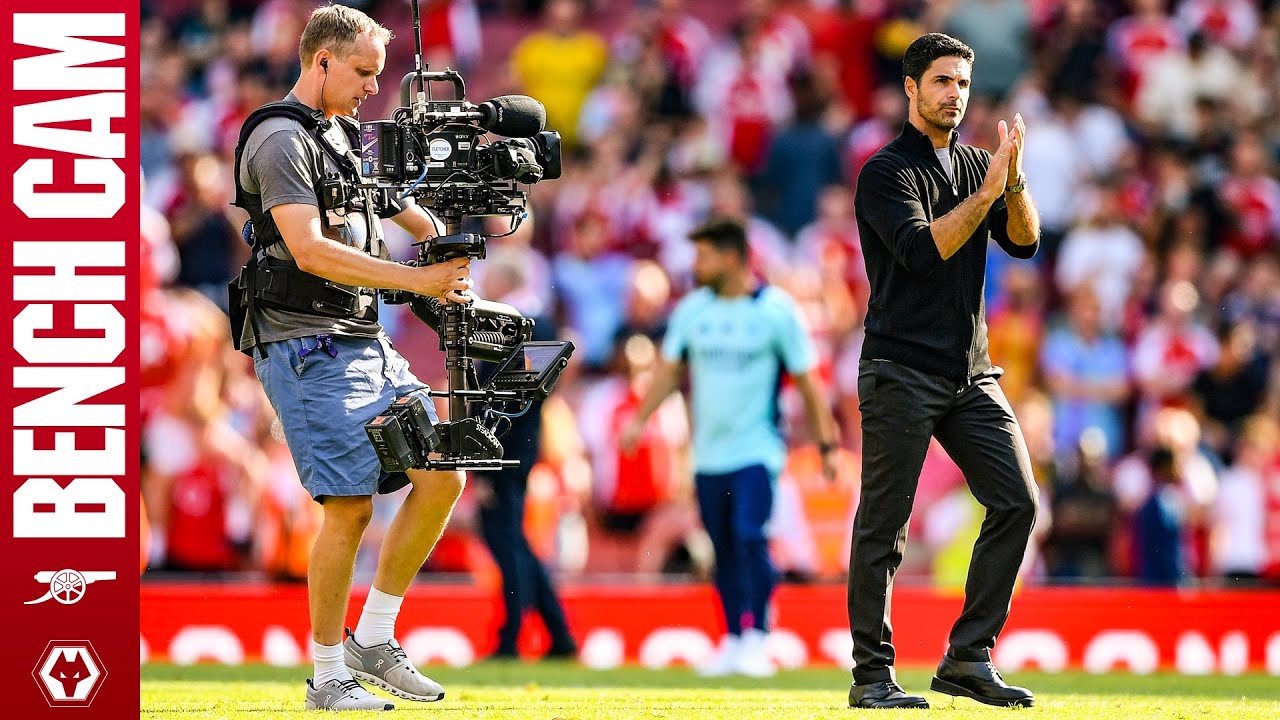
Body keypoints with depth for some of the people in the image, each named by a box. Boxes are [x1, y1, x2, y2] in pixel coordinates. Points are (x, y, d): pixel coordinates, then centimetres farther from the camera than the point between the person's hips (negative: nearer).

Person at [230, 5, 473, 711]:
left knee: (441, 475, 2)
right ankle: (329, 678, -2)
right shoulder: (281, 141, -11)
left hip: (366, 343, 9)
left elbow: (391, 204, 31)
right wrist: (417, 280, -24)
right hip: (309, 348, -9)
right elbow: (310, 250, -22)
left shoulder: (341, 135, 19)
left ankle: (374, 640, 10)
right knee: (350, 507, -12)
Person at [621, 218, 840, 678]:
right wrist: (640, 418, 0)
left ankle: (756, 638, -15)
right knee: (723, 550, 8)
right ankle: (732, 640, 18)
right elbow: (670, 369, 12)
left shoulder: (776, 309, -7)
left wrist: (826, 443, -2)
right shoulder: (693, 309, 6)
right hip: (708, 453, 5)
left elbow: (806, 380, -2)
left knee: (749, 536, -19)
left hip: (757, 450, -5)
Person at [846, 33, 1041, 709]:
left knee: (1017, 501, -3)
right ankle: (872, 673, 2)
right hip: (902, 373, -6)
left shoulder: (976, 165, 15)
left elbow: (1024, 241, 4)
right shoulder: (887, 170, -5)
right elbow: (923, 249, -18)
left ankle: (968, 658, 2)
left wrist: (1015, 180, -13)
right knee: (884, 522, -4)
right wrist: (989, 191, -19)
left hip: (971, 374, 6)